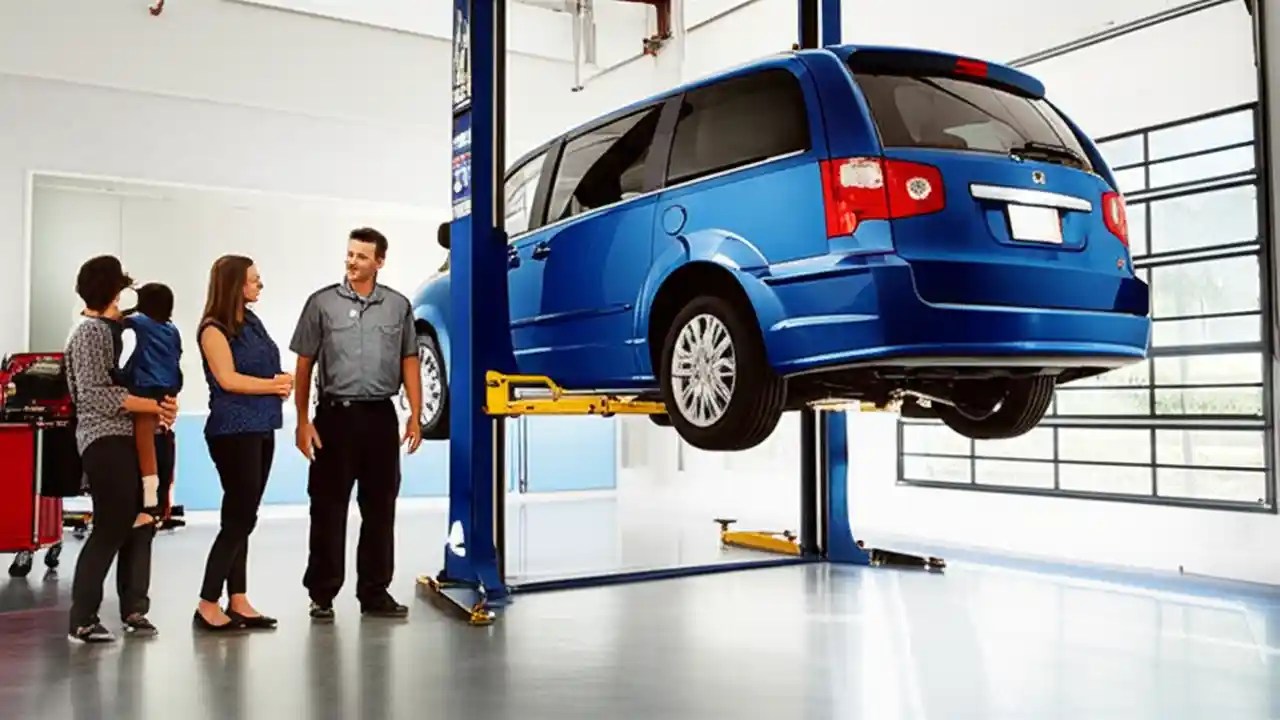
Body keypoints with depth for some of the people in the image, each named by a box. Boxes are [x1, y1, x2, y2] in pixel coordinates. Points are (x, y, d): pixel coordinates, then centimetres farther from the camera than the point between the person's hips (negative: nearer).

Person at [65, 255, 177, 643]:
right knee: (112, 527, -9)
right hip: (105, 438, -8)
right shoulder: (91, 332, -8)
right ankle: (82, 620, -2)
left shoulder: (114, 329, 18)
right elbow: (95, 394, -16)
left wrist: (161, 405, -3)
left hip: (130, 436, 8)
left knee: (141, 524, 8)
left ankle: (133, 609, 16)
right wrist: (153, 405, -16)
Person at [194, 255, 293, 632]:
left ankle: (238, 602, 16)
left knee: (242, 518, 10)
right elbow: (228, 379, -16)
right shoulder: (214, 328, -8)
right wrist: (273, 385, -8)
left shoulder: (252, 322, 15)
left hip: (262, 428, 8)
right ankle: (208, 605, 2)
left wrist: (283, 383, -4)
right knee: (239, 518, -7)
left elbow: (269, 369, 18)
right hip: (234, 431, -8)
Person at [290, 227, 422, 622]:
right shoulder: (322, 303, 2)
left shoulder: (399, 306, 8)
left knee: (380, 509, 8)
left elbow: (409, 363, 9)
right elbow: (304, 365, 2)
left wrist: (415, 416, 1)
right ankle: (322, 595, 12)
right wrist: (302, 421, -4)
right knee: (328, 509, 2)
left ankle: (375, 592, 18)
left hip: (381, 417, 2)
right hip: (335, 415, -2)